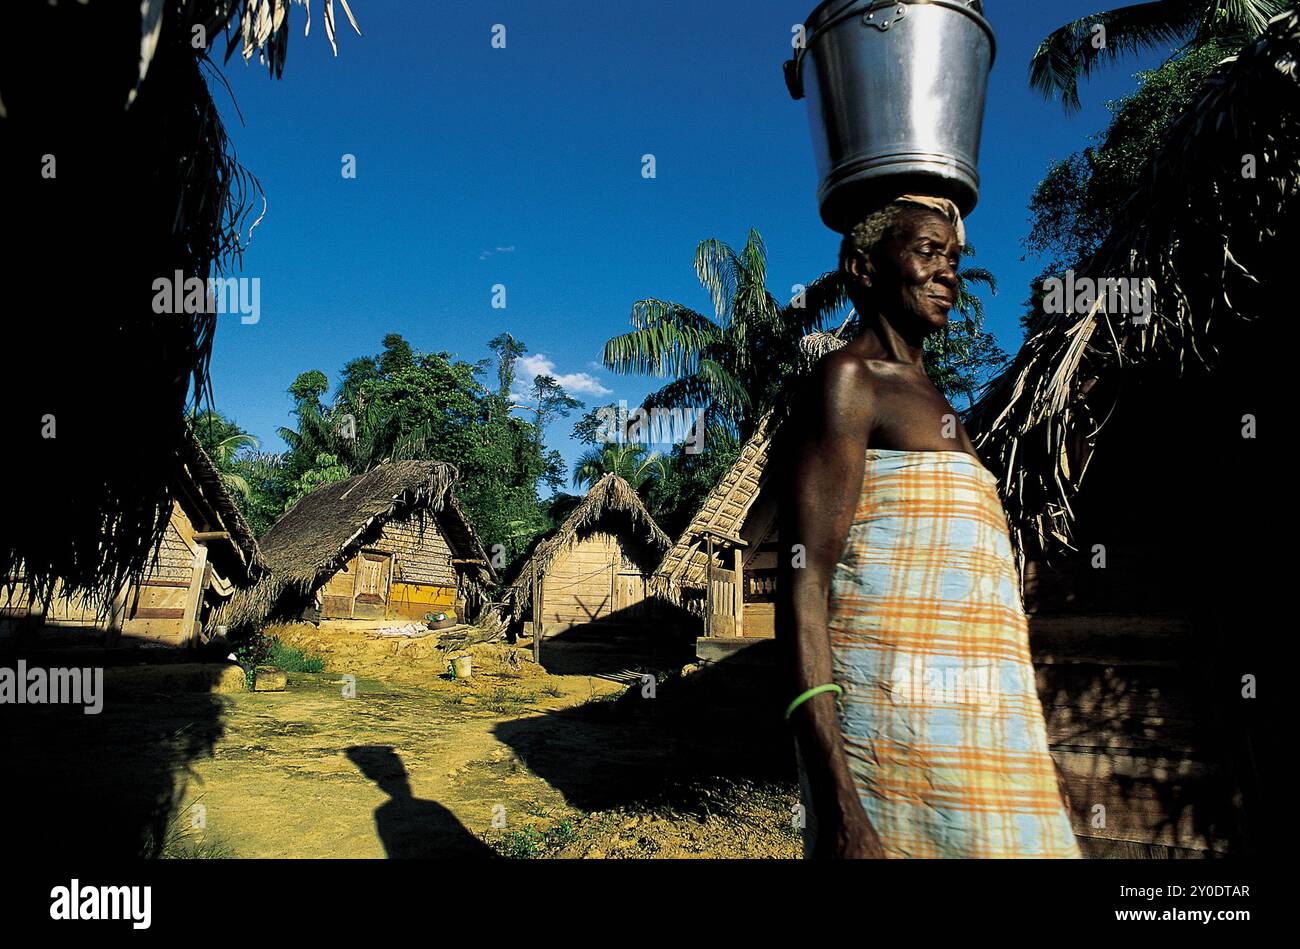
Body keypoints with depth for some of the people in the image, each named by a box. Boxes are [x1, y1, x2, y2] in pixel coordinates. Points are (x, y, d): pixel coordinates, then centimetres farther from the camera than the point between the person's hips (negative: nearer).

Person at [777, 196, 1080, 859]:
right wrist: (838, 806, -24)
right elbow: (802, 588, -17)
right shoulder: (847, 381, -7)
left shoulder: (930, 405, 21)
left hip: (973, 730, 9)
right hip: (895, 725, -8)